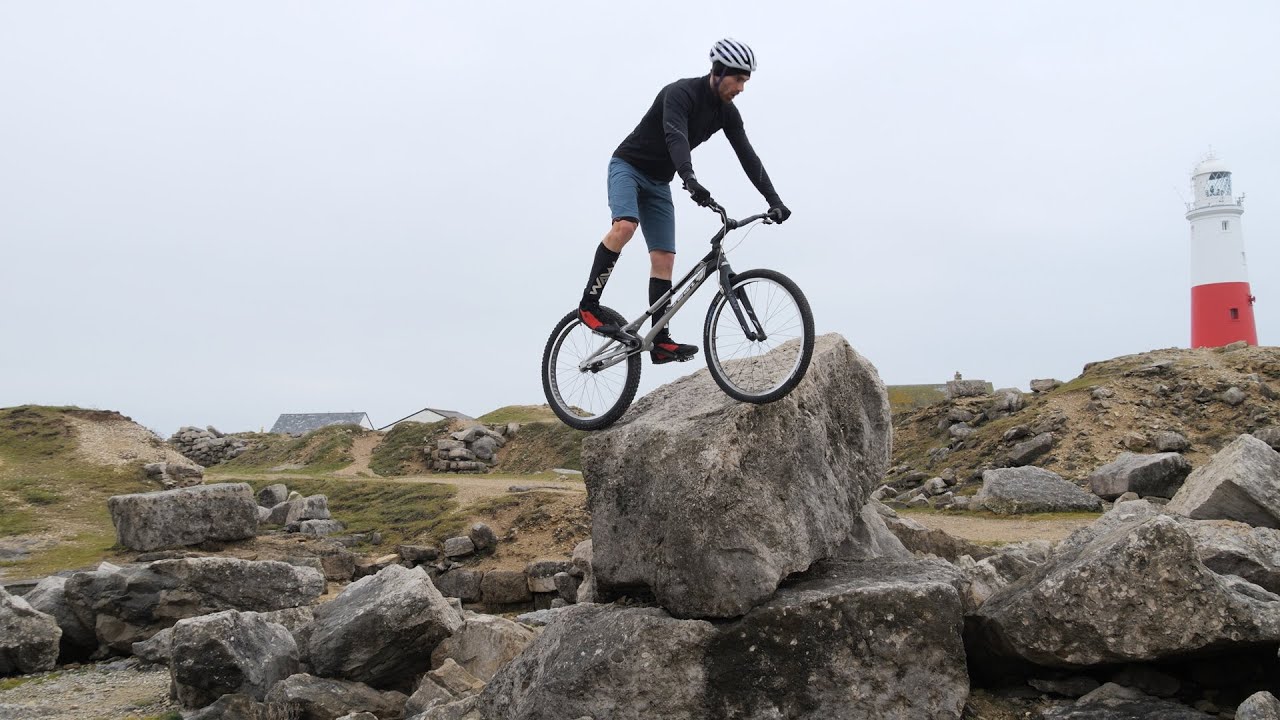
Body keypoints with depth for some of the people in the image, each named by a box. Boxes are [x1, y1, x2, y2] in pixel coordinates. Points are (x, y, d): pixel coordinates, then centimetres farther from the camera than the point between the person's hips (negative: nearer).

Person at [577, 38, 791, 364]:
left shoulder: (727, 113, 0)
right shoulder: (680, 93, -23)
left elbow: (747, 157, -2)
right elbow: (675, 137, -40)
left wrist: (774, 200, -12)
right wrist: (690, 179, -58)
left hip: (659, 181, 7)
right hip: (628, 166, -7)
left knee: (664, 259, -4)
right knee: (624, 226, -35)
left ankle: (660, 342, -6)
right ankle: (588, 305, -27)